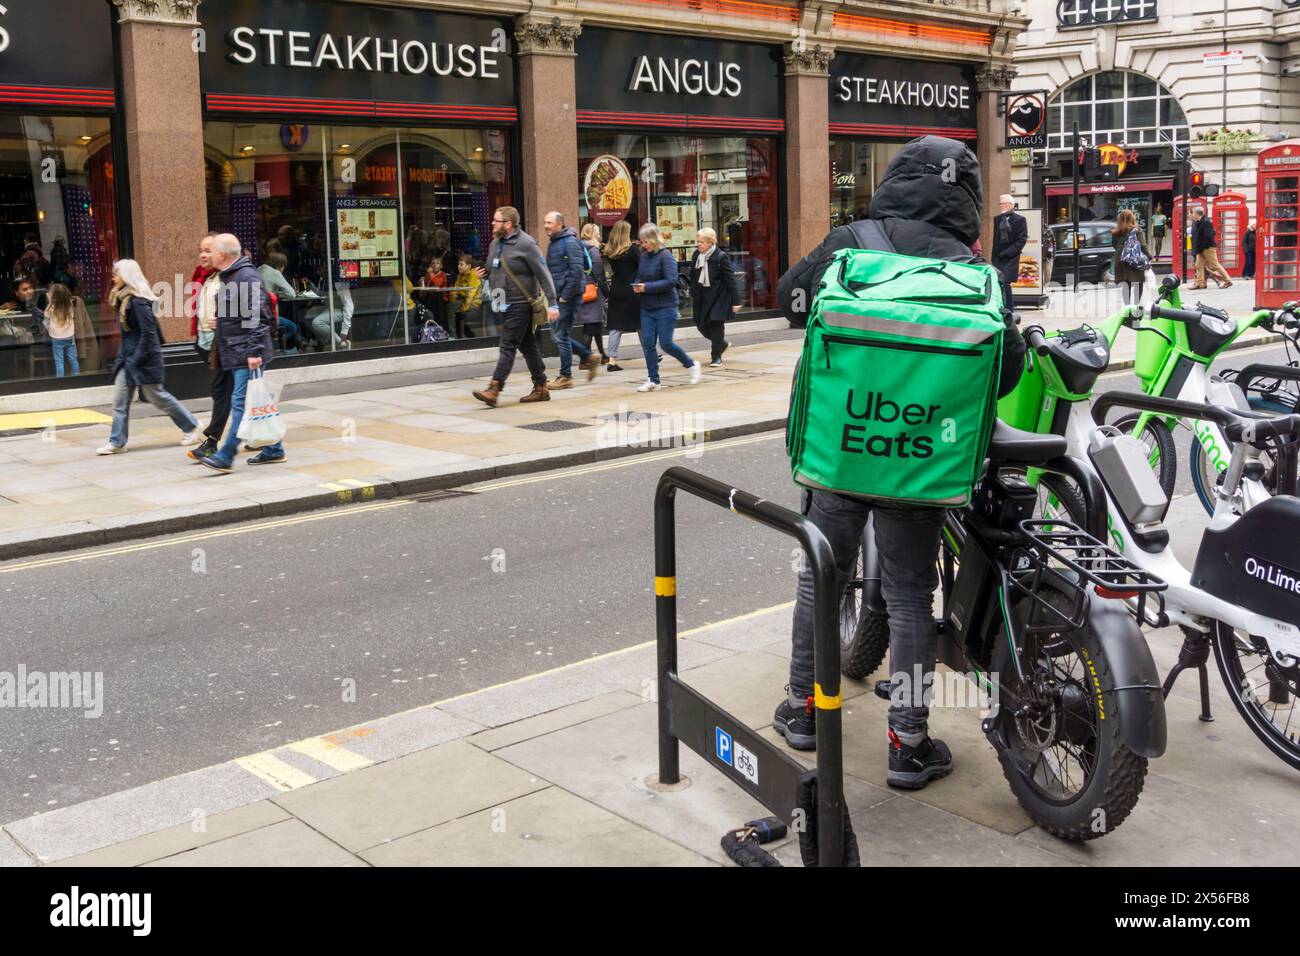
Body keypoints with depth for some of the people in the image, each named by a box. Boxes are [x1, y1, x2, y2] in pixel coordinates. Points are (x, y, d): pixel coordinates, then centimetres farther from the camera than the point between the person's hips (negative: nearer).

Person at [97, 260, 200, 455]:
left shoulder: (138, 301, -19)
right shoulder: (124, 299, 10)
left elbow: (148, 334, -21)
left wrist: (136, 359, -19)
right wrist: (123, 357, 11)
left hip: (144, 358, -9)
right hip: (128, 358, 9)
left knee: (157, 397, 3)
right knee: (119, 400, 5)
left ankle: (190, 427, 19)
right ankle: (117, 443, 8)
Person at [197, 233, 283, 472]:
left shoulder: (248, 277, -14)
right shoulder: (228, 277, 17)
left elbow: (258, 318, -20)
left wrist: (255, 351, -23)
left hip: (247, 355, -10)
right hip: (236, 354, 10)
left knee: (241, 403, -9)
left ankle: (225, 456, -11)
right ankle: (273, 449, 21)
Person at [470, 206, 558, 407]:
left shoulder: (526, 244, -12)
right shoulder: (495, 244, 12)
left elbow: (543, 275, -14)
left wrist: (552, 304, -17)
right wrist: (485, 274, 3)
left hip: (520, 304, -8)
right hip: (503, 305, 8)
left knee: (508, 346, -10)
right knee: (527, 345, 13)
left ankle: (493, 390, -14)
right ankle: (541, 388, 20)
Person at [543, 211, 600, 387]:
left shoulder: (570, 242, -13)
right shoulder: (552, 243, 15)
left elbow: (577, 270, -19)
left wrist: (566, 296, -19)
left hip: (568, 296, -9)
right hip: (557, 296, 9)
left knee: (561, 336, -5)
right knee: (558, 334, 11)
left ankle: (565, 377, 4)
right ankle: (588, 357, 24)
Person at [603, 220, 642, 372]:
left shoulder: (609, 251, 2)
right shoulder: (632, 249, -11)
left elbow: (612, 269, 11)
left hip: (616, 291, 4)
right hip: (632, 291, -3)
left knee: (615, 326, 4)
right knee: (641, 324, 11)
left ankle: (612, 360, -4)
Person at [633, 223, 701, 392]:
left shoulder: (666, 256, -12)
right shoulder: (644, 256, 9)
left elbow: (671, 281, -20)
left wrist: (647, 287, -20)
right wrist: (637, 285, -3)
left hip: (665, 307, -7)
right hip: (647, 307, 7)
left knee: (666, 343, -5)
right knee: (648, 343, 2)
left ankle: (692, 365, 18)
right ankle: (653, 381, 9)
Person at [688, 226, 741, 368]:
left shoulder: (721, 257, -12)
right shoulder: (696, 255, 4)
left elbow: (730, 280, -11)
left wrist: (735, 301, -13)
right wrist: (693, 295, 14)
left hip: (718, 296, -6)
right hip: (701, 297, 6)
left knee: (716, 323, -7)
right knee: (702, 325, 6)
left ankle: (716, 356, 8)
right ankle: (721, 343, 34)